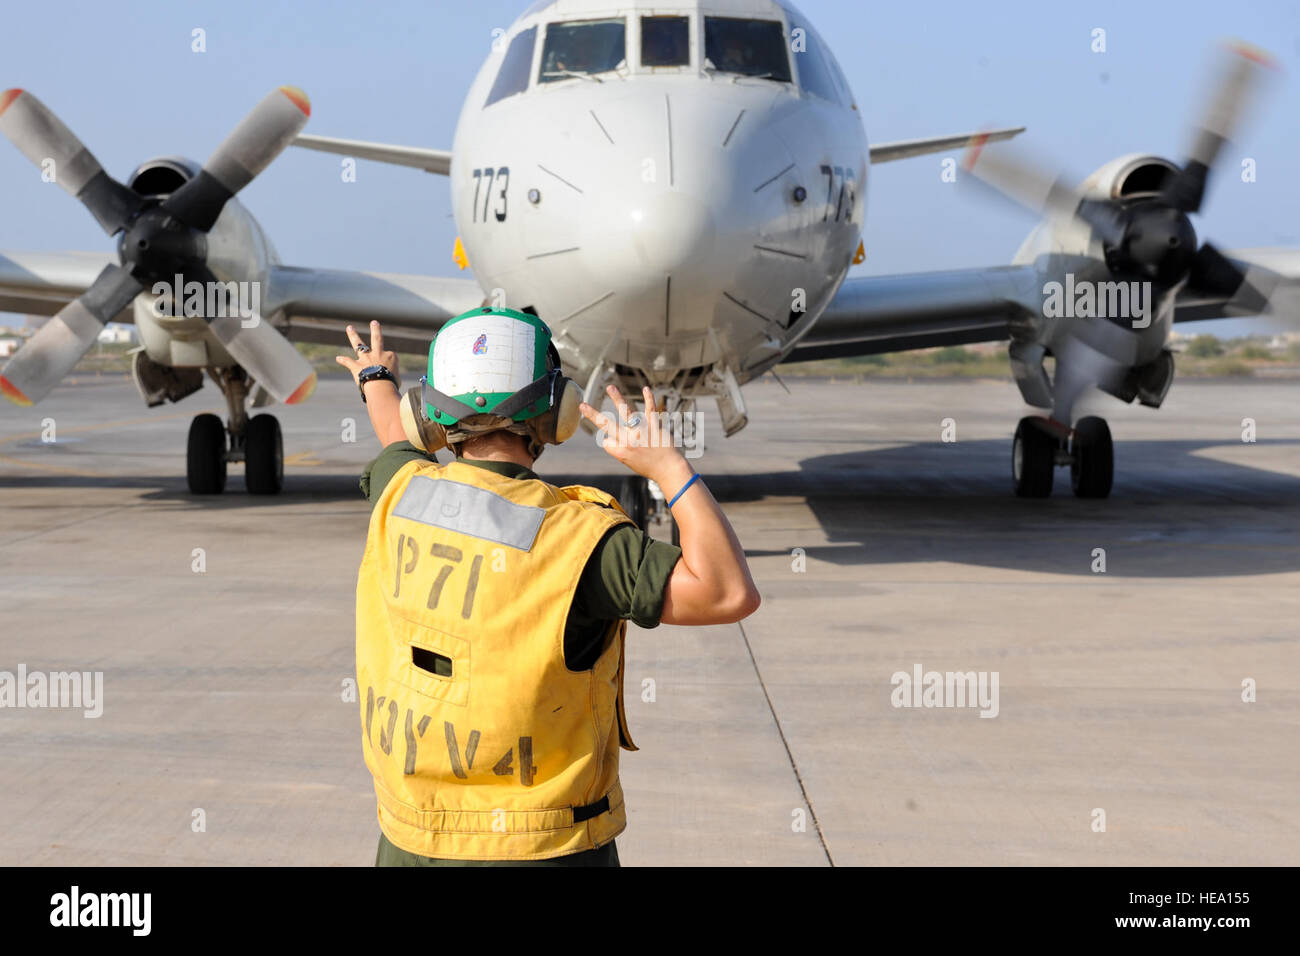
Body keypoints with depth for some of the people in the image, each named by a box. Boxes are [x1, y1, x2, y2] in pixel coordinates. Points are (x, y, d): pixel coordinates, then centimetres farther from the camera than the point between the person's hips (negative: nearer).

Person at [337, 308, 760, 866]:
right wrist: (669, 467, -17)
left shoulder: (403, 494, -5)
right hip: (543, 848, -5)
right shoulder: (570, 537, -22)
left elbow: (399, 437, 20)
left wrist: (377, 379, 43)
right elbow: (730, 595, -23)